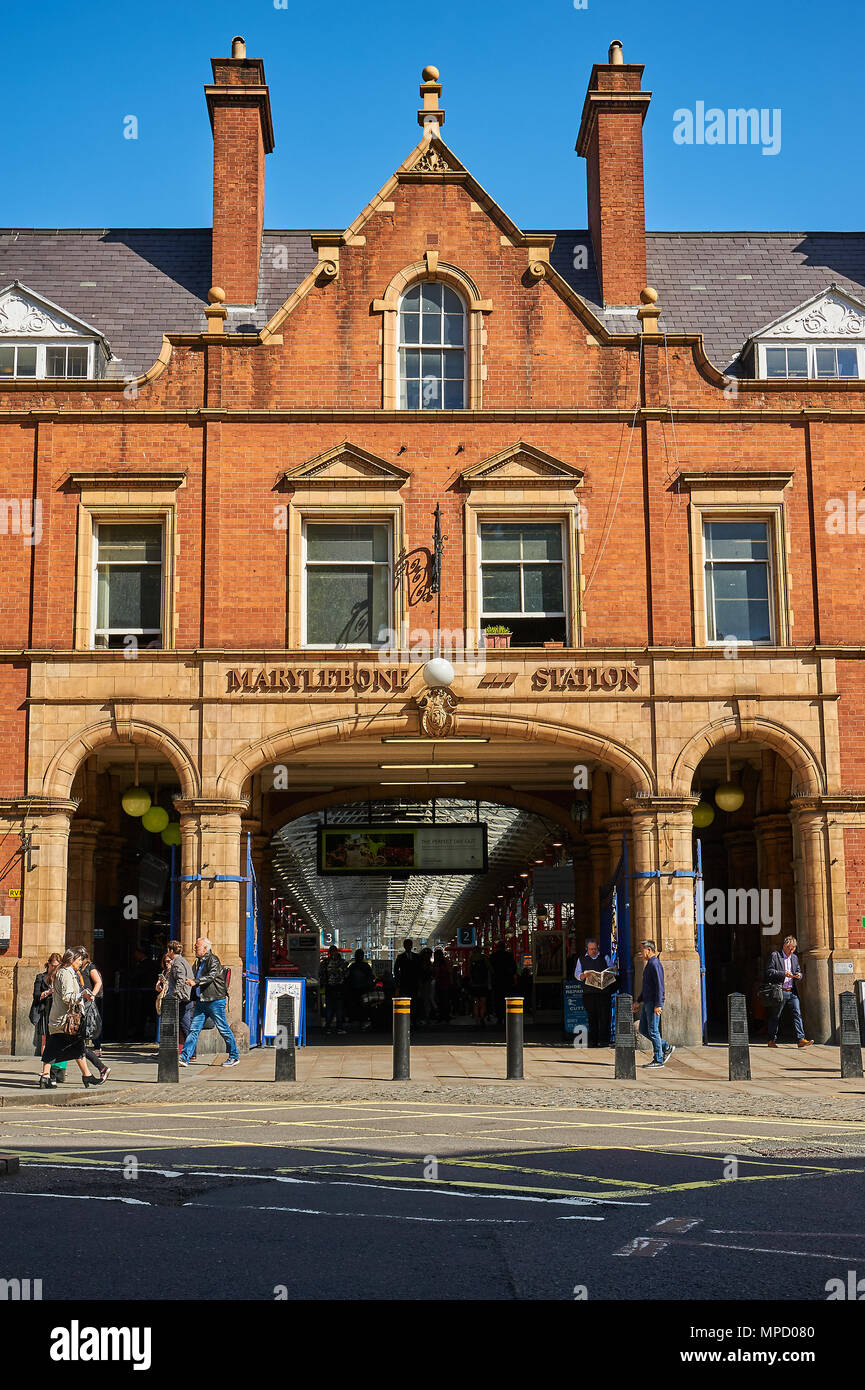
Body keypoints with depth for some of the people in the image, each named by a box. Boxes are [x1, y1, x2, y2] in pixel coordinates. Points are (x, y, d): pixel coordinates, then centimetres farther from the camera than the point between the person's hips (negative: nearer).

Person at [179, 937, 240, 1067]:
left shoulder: (213, 960, -10)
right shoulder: (200, 962, 17)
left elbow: (211, 976, -26)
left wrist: (195, 982, -35)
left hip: (215, 1001, -8)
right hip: (201, 1001, 8)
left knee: (223, 1029, 0)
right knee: (193, 1029, 0)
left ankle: (234, 1057, 11)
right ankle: (185, 1057, -4)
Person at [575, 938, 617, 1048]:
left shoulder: (605, 957, 12)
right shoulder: (581, 959, 13)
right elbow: (577, 974, 8)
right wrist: (584, 976, -13)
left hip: (604, 991, -1)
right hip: (588, 992, 1)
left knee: (604, 1017, -6)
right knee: (591, 1017, 3)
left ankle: (604, 1041, -4)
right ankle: (592, 1040, 9)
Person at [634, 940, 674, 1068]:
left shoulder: (655, 964, -14)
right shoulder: (648, 965, 18)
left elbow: (660, 986, -20)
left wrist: (658, 1005, -24)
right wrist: (639, 1001, 25)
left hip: (654, 1003, -10)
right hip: (646, 1003, 10)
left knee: (653, 1030, -6)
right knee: (643, 1029, 11)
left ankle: (658, 1060, 0)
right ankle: (666, 1048, 19)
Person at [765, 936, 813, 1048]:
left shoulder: (794, 958, 16)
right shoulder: (775, 956, -3)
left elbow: (799, 971, 23)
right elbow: (769, 971, -10)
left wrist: (798, 975, -2)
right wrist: (784, 974, -19)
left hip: (792, 992, 5)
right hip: (780, 991, -5)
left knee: (797, 1014, -7)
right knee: (775, 1017, 4)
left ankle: (800, 1039, -11)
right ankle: (772, 1040, 14)